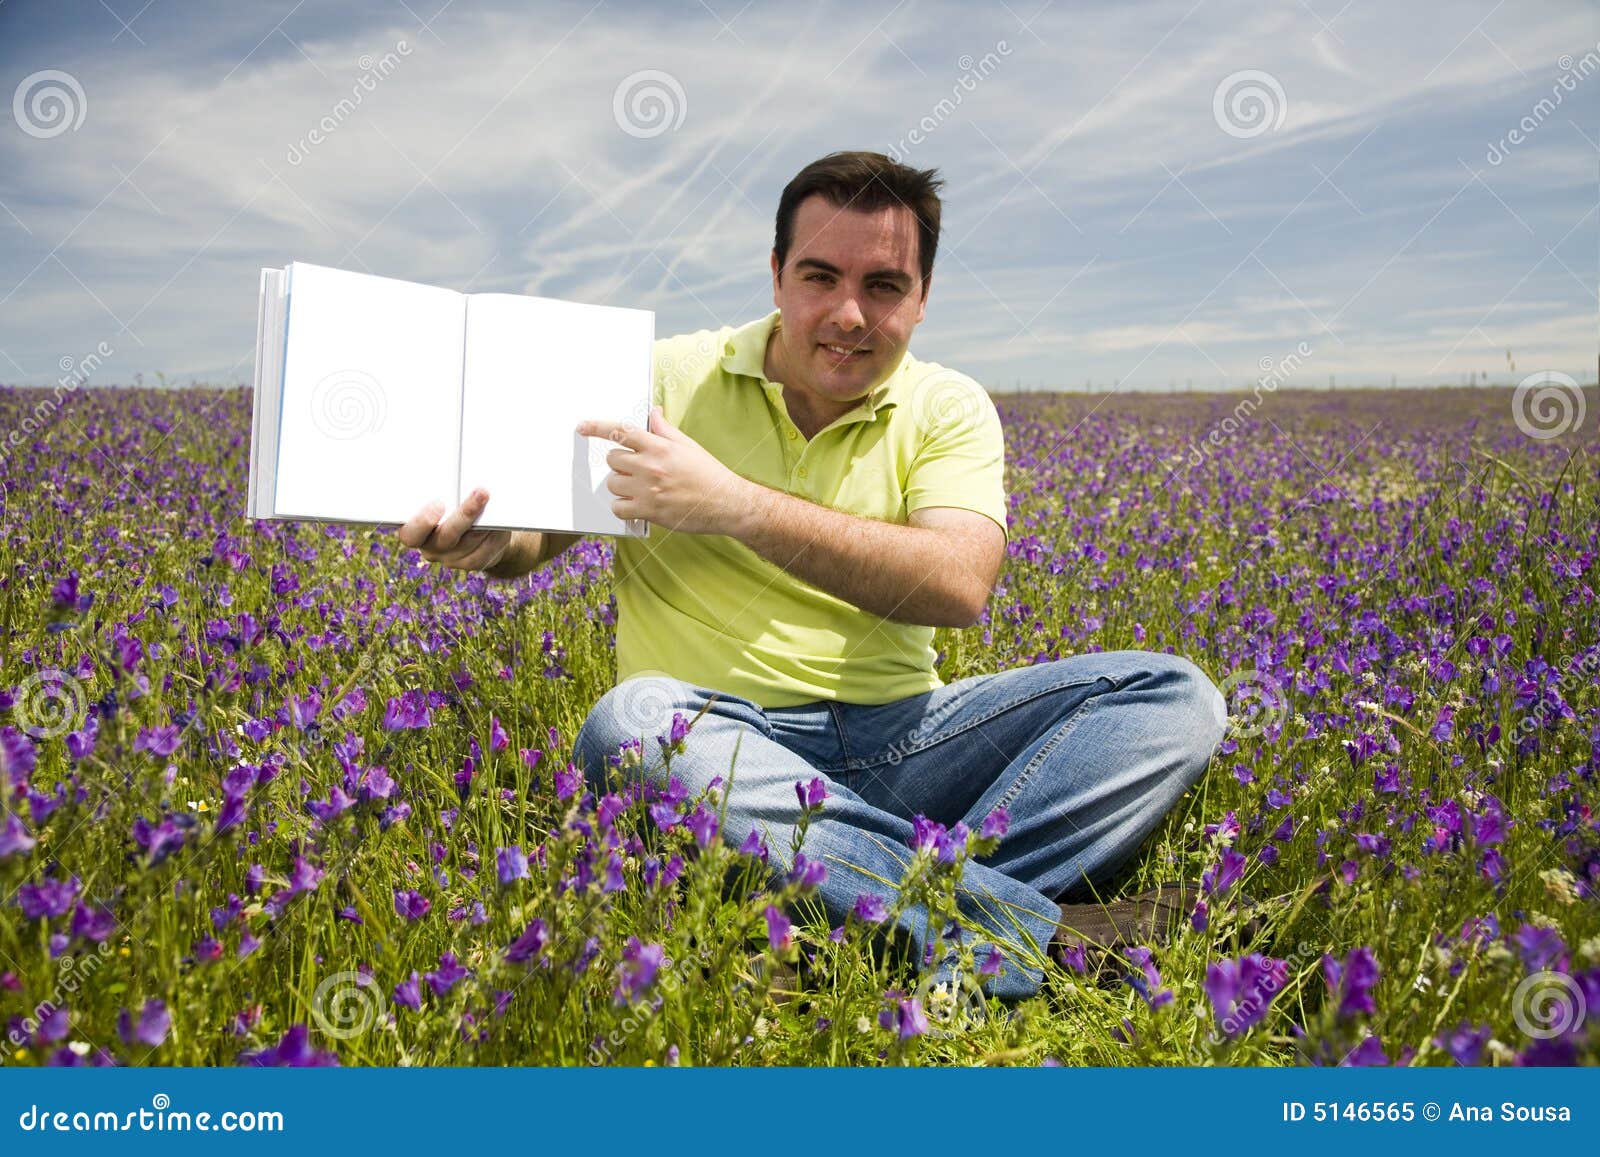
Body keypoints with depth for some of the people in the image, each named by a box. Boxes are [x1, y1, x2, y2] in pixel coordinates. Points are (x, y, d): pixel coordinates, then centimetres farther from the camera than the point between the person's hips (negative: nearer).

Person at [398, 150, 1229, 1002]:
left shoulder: (949, 410, 5)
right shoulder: (668, 380, 4)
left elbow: (960, 585, -14)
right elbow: (540, 532, 9)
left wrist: (735, 504, -22)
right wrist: (485, 542, -18)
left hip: (897, 742, 2)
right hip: (721, 736, -1)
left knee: (1174, 693, -13)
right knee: (632, 719, -37)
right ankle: (1040, 931, -35)